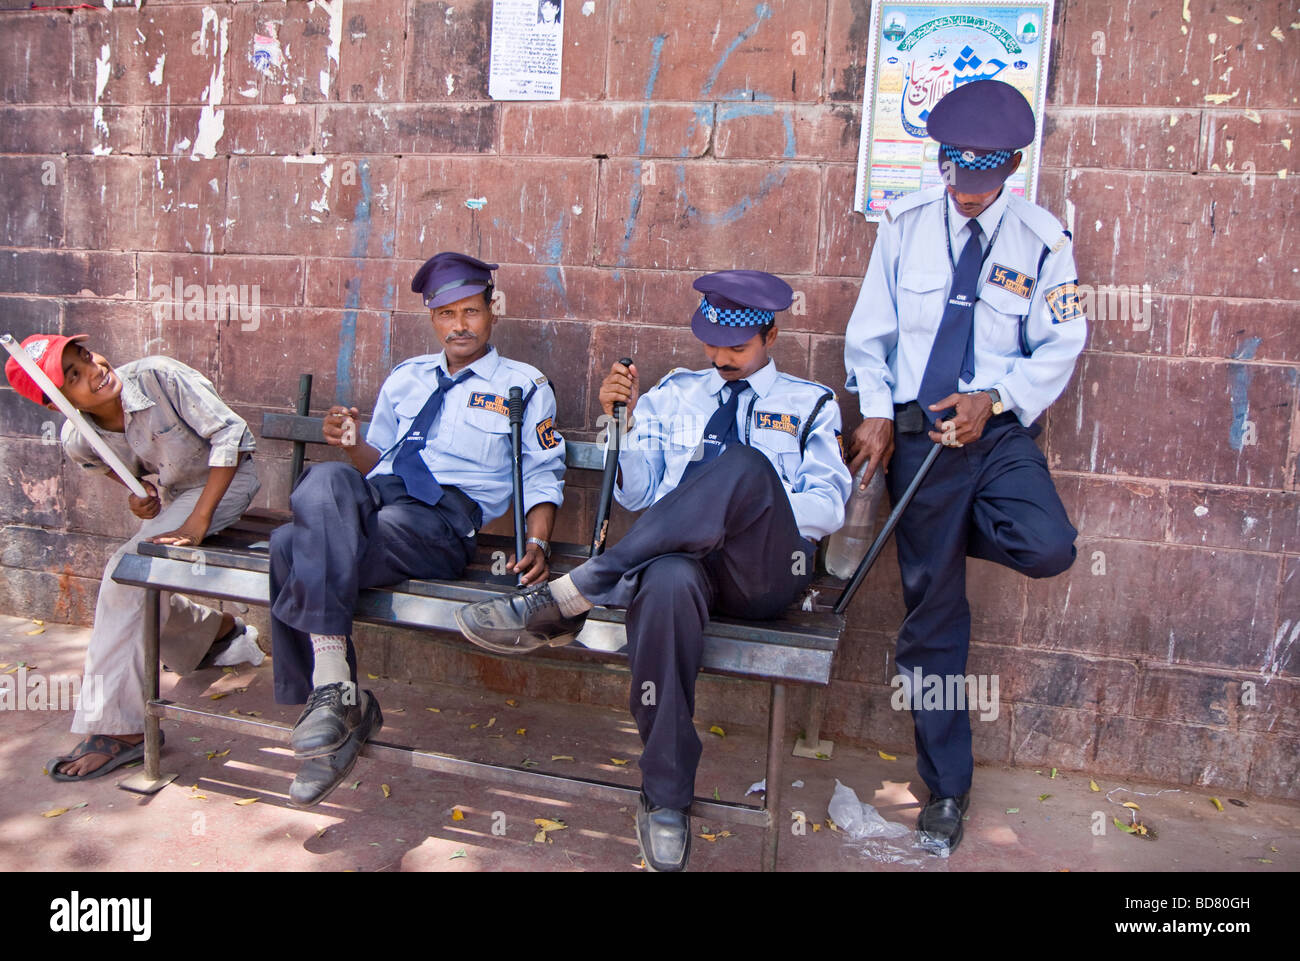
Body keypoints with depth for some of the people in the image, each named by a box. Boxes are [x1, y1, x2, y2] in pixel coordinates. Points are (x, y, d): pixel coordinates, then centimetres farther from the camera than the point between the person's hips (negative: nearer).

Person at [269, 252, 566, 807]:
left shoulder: (524, 386, 15)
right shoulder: (405, 379, 28)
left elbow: (542, 475, 10)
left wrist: (537, 542, -8)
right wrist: (351, 446, 4)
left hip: (443, 517, -5)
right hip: (372, 497, 5)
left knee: (295, 549, -28)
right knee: (326, 480, -33)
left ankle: (331, 697, -19)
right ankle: (333, 687, -30)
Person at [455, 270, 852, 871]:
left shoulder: (811, 404, 20)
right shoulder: (672, 392, 27)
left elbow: (829, 505, 7)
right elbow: (637, 494, 20)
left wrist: (755, 509, -10)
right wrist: (625, 421, 4)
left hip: (763, 570, -1)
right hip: (676, 551, 1)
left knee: (746, 466, -36)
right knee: (667, 581, -40)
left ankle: (567, 599, -33)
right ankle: (665, 798, -26)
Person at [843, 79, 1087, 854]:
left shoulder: (1042, 238, 1)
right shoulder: (906, 224, 4)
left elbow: (1062, 346, 1)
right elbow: (871, 330, 7)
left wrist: (995, 399, -15)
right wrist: (876, 411, -6)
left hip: (1002, 431, 0)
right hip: (916, 432, 0)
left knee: (1048, 547, -30)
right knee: (933, 611, 4)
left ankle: (957, 526, 10)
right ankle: (947, 787, 22)